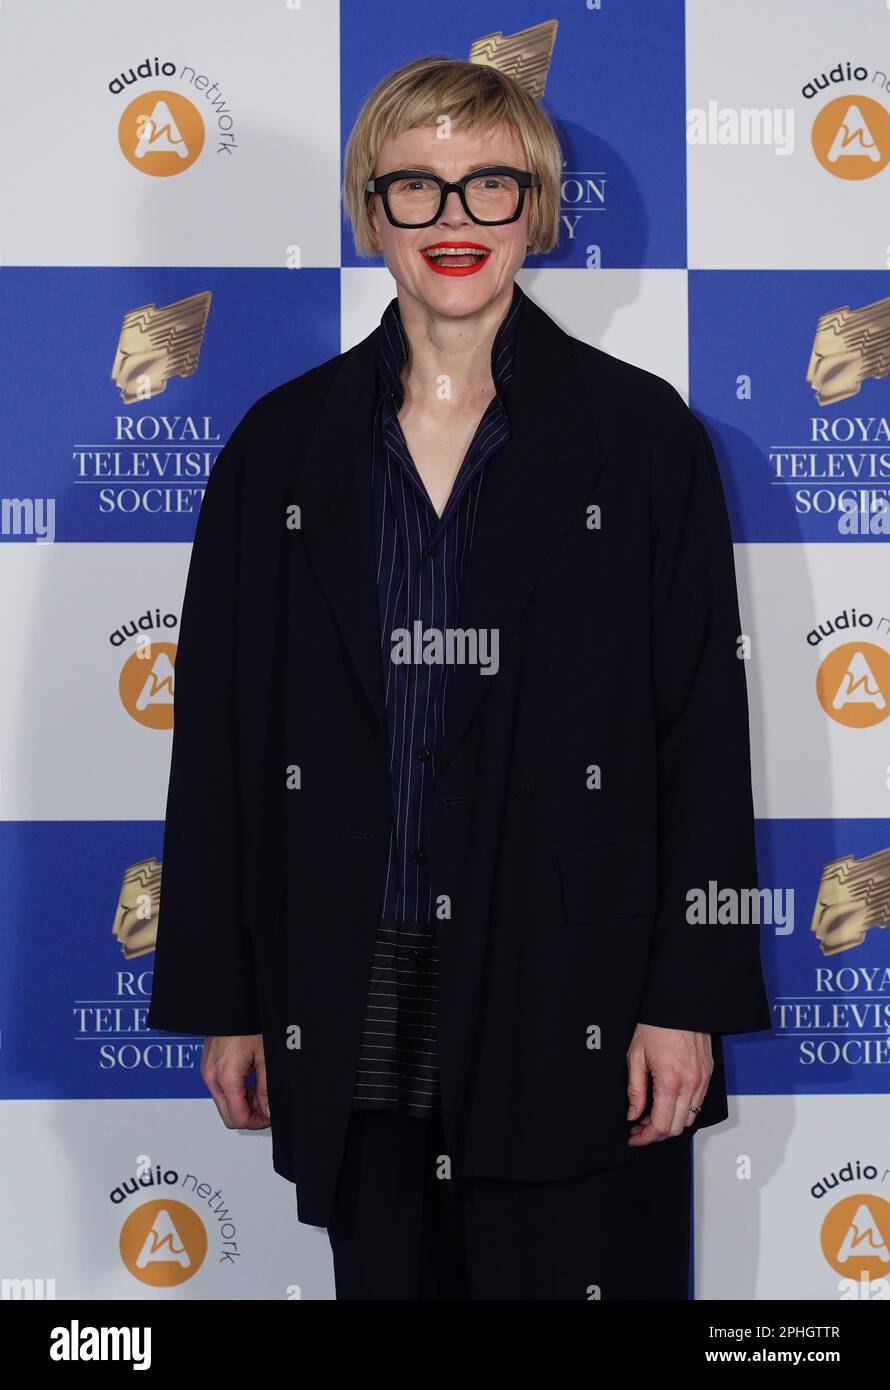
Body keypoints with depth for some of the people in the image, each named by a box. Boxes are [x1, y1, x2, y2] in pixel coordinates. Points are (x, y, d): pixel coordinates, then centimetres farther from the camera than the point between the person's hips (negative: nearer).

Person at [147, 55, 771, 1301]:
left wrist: (690, 1000, -6)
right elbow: (221, 733, 7)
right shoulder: (283, 446, 6)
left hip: (573, 1005, -2)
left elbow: (705, 728, -1)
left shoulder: (641, 435, 1)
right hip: (353, 1011, 2)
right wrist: (223, 1003, 5)